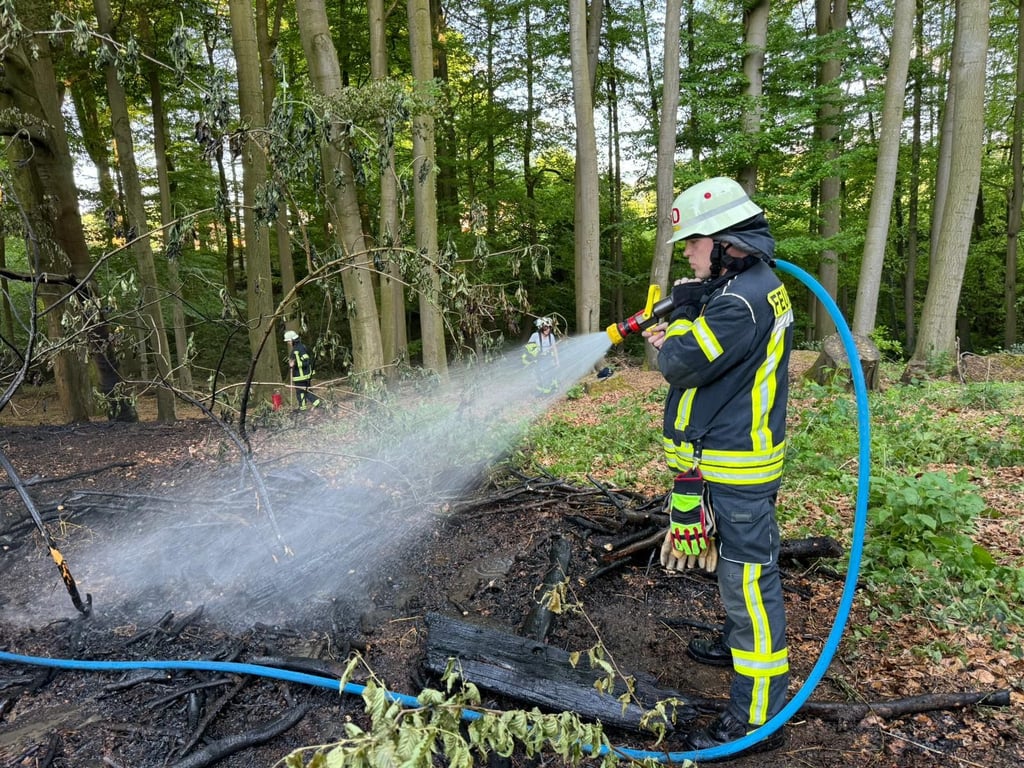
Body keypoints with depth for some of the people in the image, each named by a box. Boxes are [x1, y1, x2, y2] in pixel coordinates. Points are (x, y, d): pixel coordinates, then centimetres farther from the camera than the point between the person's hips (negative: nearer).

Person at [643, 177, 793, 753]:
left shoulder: (741, 299, -24)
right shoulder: (759, 283, 11)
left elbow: (683, 365, -20)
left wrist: (683, 311, -3)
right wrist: (681, 333, 5)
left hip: (737, 469, -11)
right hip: (735, 456, 11)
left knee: (749, 578, -2)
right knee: (741, 568, 26)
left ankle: (757, 717, 11)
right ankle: (741, 642, 47)